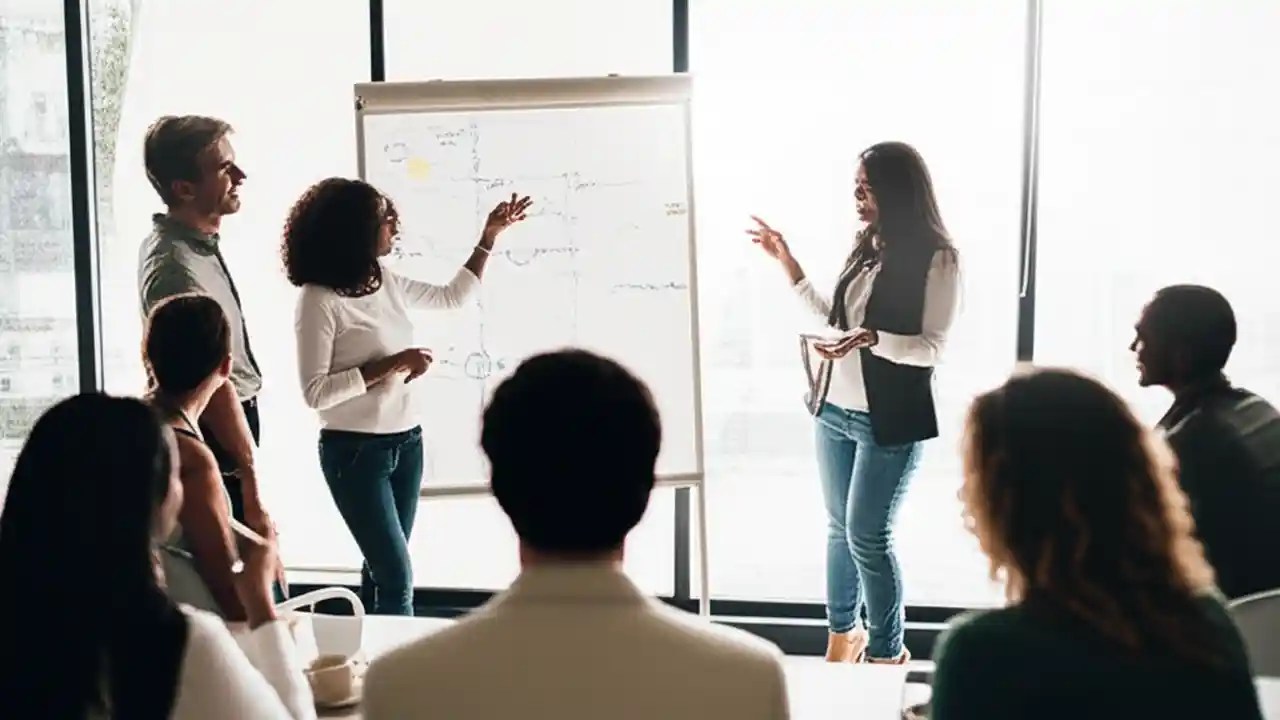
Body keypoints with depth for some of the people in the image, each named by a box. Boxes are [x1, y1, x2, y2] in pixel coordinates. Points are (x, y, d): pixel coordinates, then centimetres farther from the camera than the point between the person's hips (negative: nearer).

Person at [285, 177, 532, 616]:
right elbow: (315, 392, -19)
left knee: (384, 568, 17)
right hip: (356, 451, -7)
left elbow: (452, 297, 20)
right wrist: (390, 365, -21)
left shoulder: (386, 283, 5)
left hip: (406, 442, 7)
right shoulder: (319, 300, -15)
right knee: (398, 578, -6)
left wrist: (489, 235, 18)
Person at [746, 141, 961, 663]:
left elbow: (932, 348, -14)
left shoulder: (936, 258, -11)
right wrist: (788, 264, 12)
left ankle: (888, 652, 15)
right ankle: (844, 633, 32)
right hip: (835, 411, 7)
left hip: (890, 419, -6)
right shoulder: (866, 248, 8)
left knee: (867, 535, -3)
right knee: (839, 528, 15)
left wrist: (871, 339, -30)